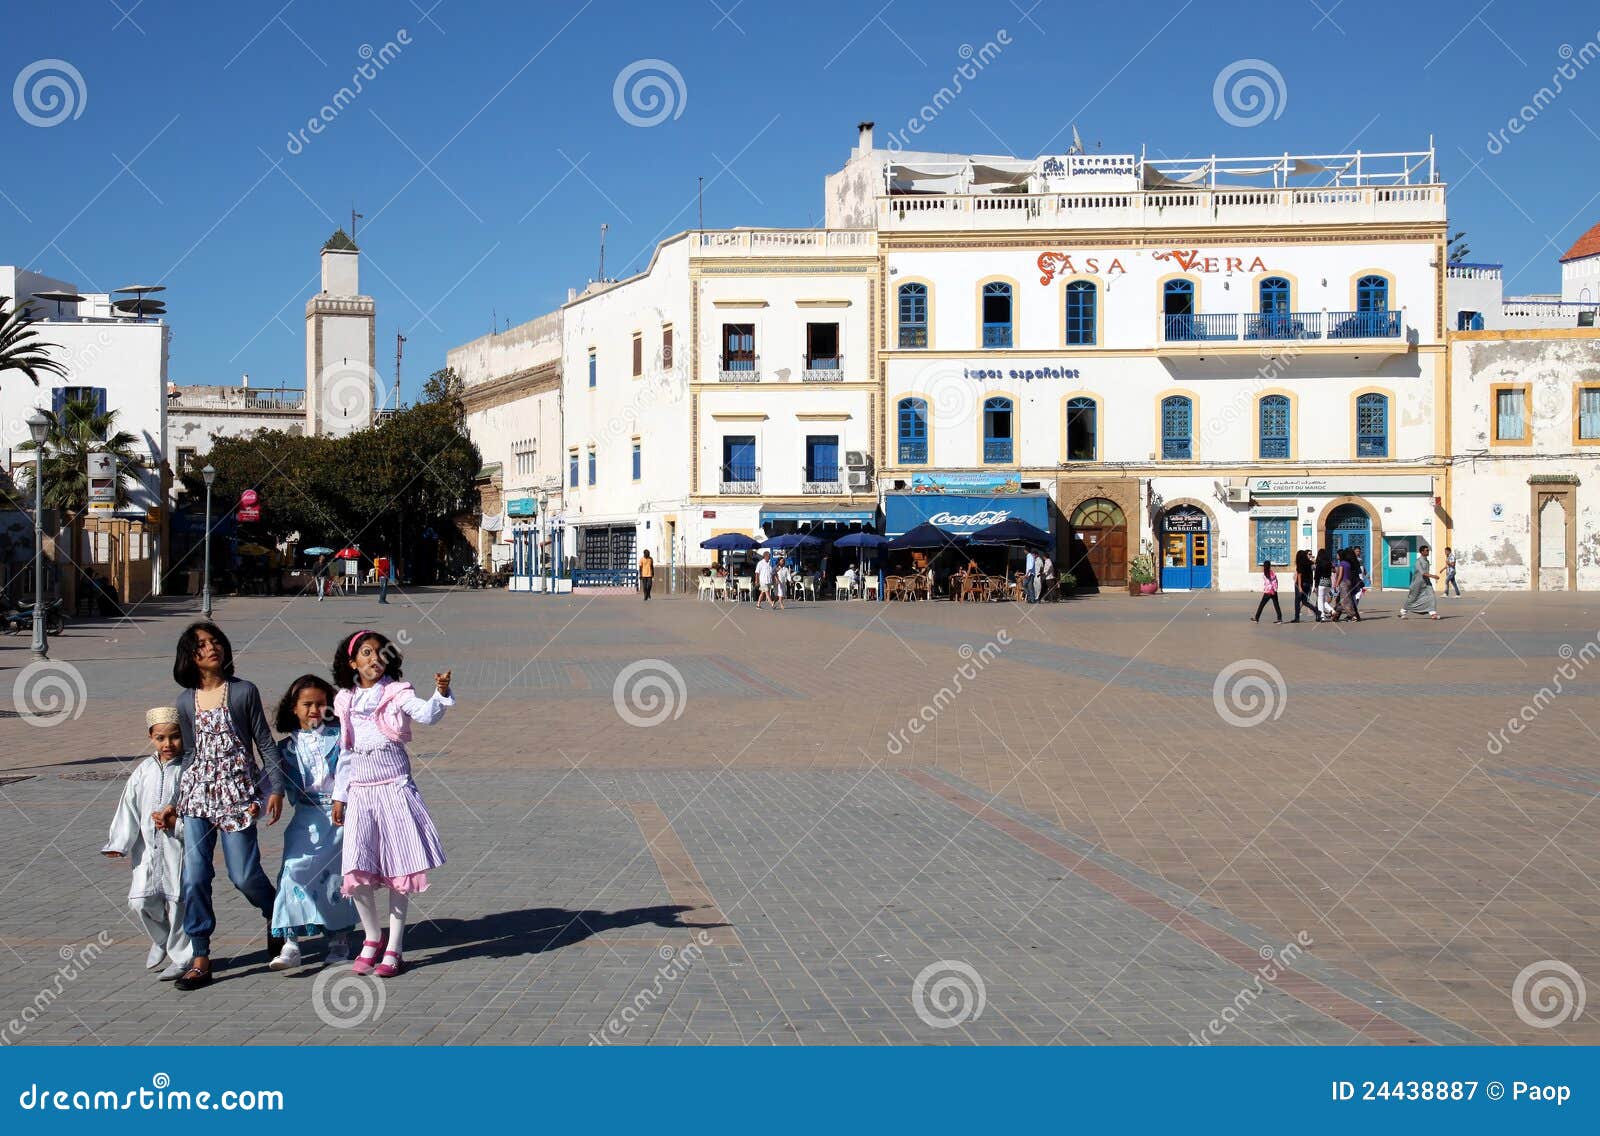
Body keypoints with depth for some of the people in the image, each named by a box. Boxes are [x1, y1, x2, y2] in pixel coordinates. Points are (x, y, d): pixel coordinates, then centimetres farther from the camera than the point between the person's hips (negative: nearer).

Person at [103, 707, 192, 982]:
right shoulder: (144, 771, 6)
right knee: (141, 900, 1)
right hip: (148, 848, 4)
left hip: (180, 845, -4)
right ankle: (162, 940, 29)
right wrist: (119, 844, 2)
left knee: (178, 901, 0)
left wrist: (175, 822, -20)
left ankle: (181, 957, 14)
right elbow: (128, 808, 6)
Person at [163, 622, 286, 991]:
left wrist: (276, 787, -8)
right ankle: (200, 958, 2)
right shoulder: (186, 700, 10)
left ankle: (276, 918, 28)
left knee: (244, 874, -4)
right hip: (197, 793, 3)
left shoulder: (244, 691, 0)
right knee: (194, 876, -5)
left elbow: (265, 743, 1)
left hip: (236, 791, -3)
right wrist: (176, 801, 14)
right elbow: (191, 754, 16)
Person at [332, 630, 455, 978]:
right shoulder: (346, 702, 8)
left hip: (395, 789, -3)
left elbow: (426, 714, -23)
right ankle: (372, 937, 18)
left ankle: (394, 948, 12)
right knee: (357, 872, -6)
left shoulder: (397, 693, -3)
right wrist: (339, 796, 16)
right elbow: (346, 753, 16)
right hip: (361, 792, 3)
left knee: (398, 869, 0)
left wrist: (441, 694, -42)